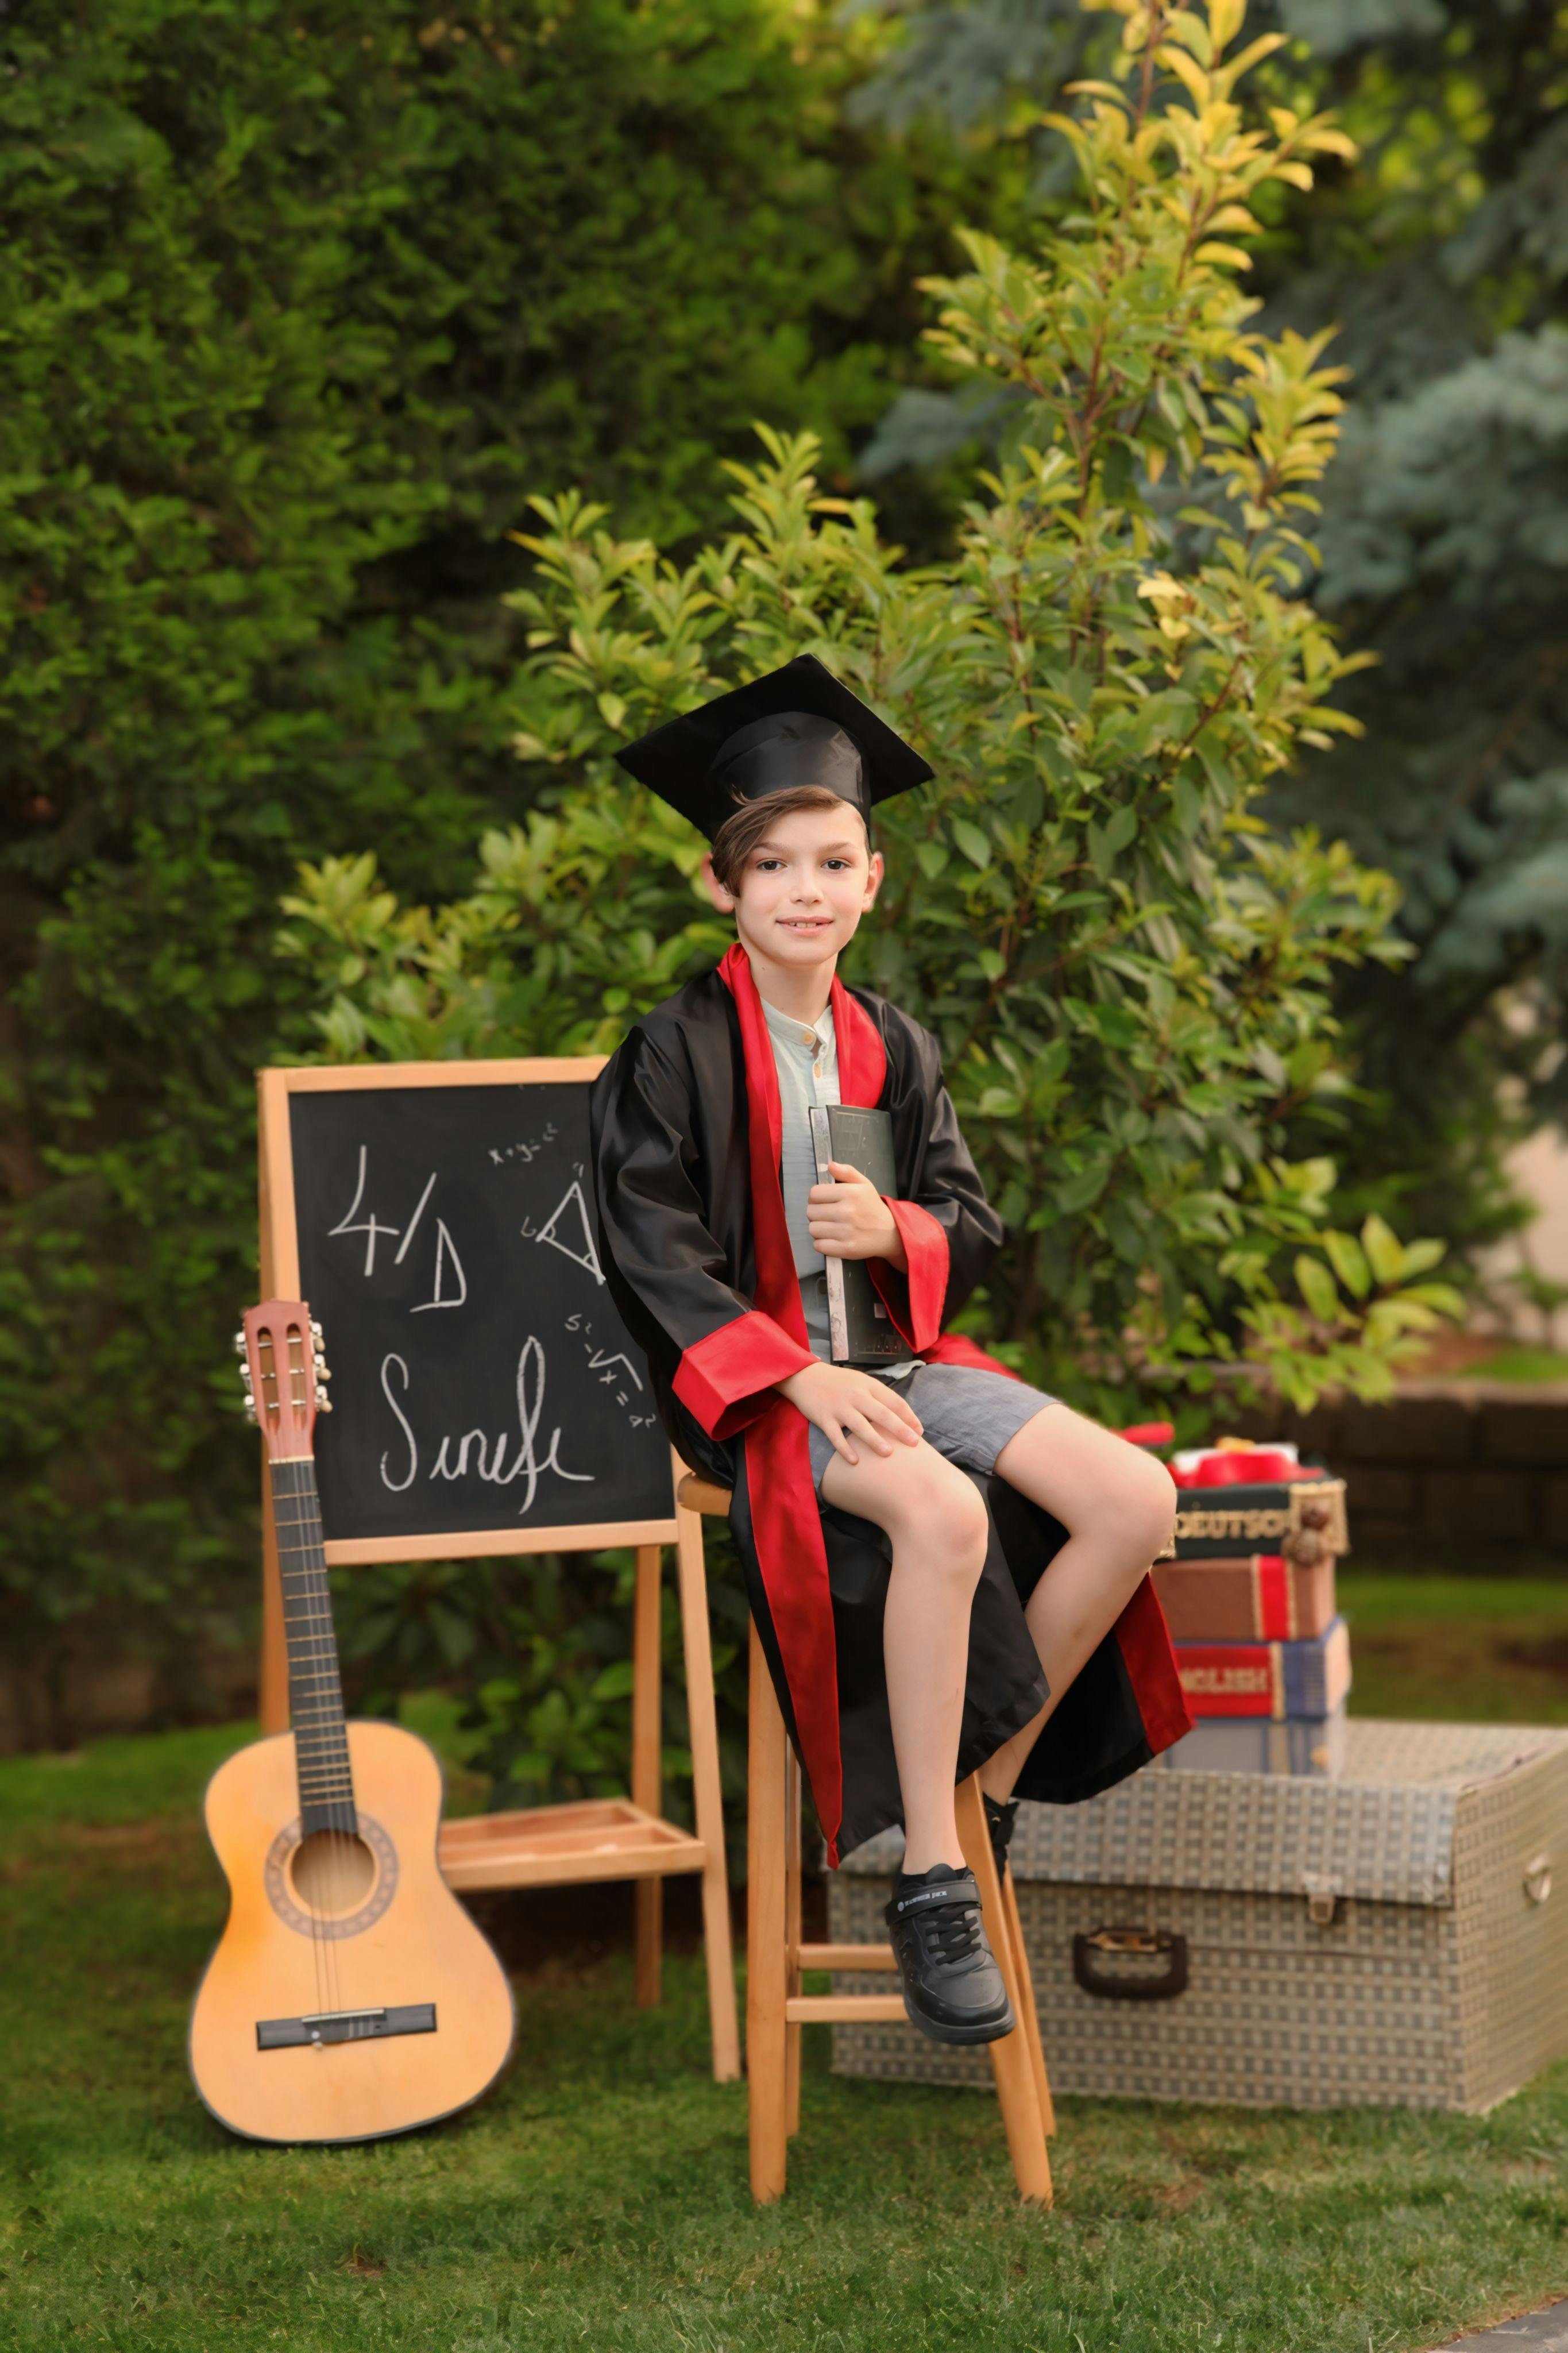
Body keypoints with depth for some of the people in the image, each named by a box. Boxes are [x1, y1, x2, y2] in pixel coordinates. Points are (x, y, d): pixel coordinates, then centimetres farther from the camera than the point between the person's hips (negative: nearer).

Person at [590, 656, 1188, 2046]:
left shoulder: (894, 1051, 11)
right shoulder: (674, 1056, -5)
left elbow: (971, 1229, 13)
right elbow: (653, 1257, -10)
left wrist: (895, 1234, -12)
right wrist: (802, 1374, -21)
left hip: (896, 1356, 6)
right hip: (753, 1383, -6)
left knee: (1137, 1502, -16)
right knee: (942, 1511, -36)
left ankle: (992, 1785, 0)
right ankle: (933, 1883, -27)